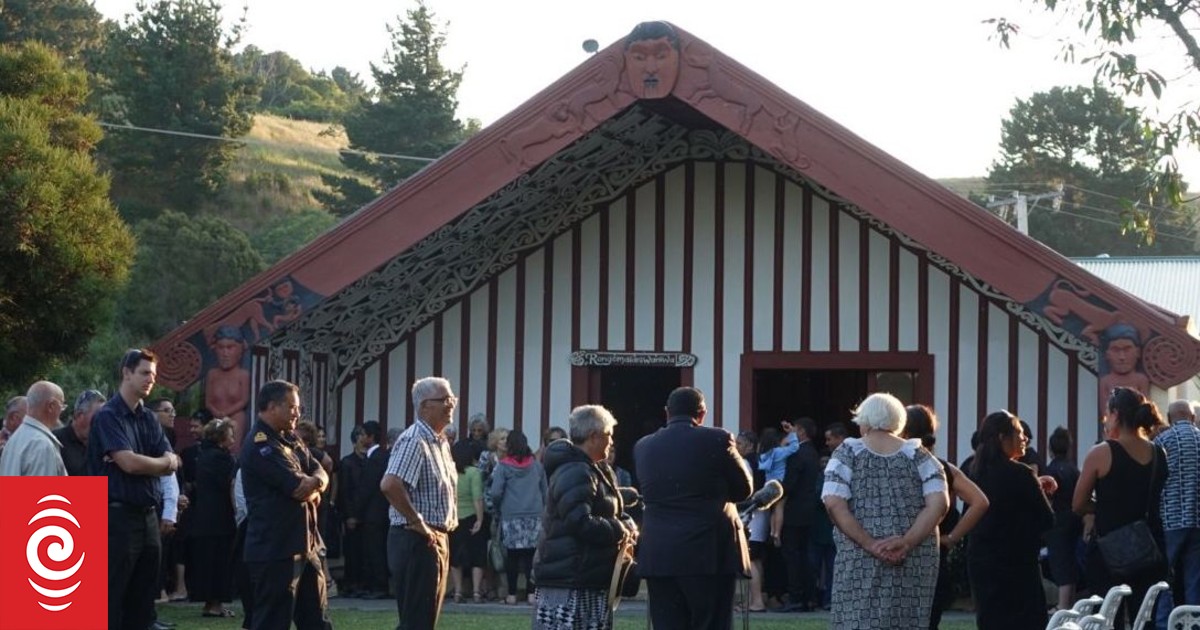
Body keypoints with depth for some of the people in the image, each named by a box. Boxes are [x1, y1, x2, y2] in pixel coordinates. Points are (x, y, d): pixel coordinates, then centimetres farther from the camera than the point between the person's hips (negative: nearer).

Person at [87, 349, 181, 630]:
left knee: (143, 596, 11)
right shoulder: (108, 416, -9)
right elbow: (129, 463, -19)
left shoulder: (149, 419, 14)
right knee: (112, 597, -5)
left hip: (148, 514, 8)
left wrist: (143, 464, -12)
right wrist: (163, 462, -1)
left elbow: (171, 464, 6)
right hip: (118, 514, -8)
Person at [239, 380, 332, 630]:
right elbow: (299, 488, -21)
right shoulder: (260, 446, -16)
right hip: (275, 550, -10)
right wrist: (314, 491, 1)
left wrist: (314, 483, -14)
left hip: (305, 546, 10)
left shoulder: (289, 439, 16)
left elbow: (320, 473, 9)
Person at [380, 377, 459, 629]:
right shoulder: (414, 440, -15)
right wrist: (417, 522, -21)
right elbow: (389, 485, -30)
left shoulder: (440, 442, 15)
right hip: (417, 541, -10)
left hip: (437, 539, 10)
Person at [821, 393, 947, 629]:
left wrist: (870, 544, -11)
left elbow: (834, 503, -10)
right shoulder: (918, 455, 8)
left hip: (860, 562, -2)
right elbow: (939, 503, -5)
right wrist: (907, 542, -10)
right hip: (915, 563, 2)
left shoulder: (848, 453, 3)